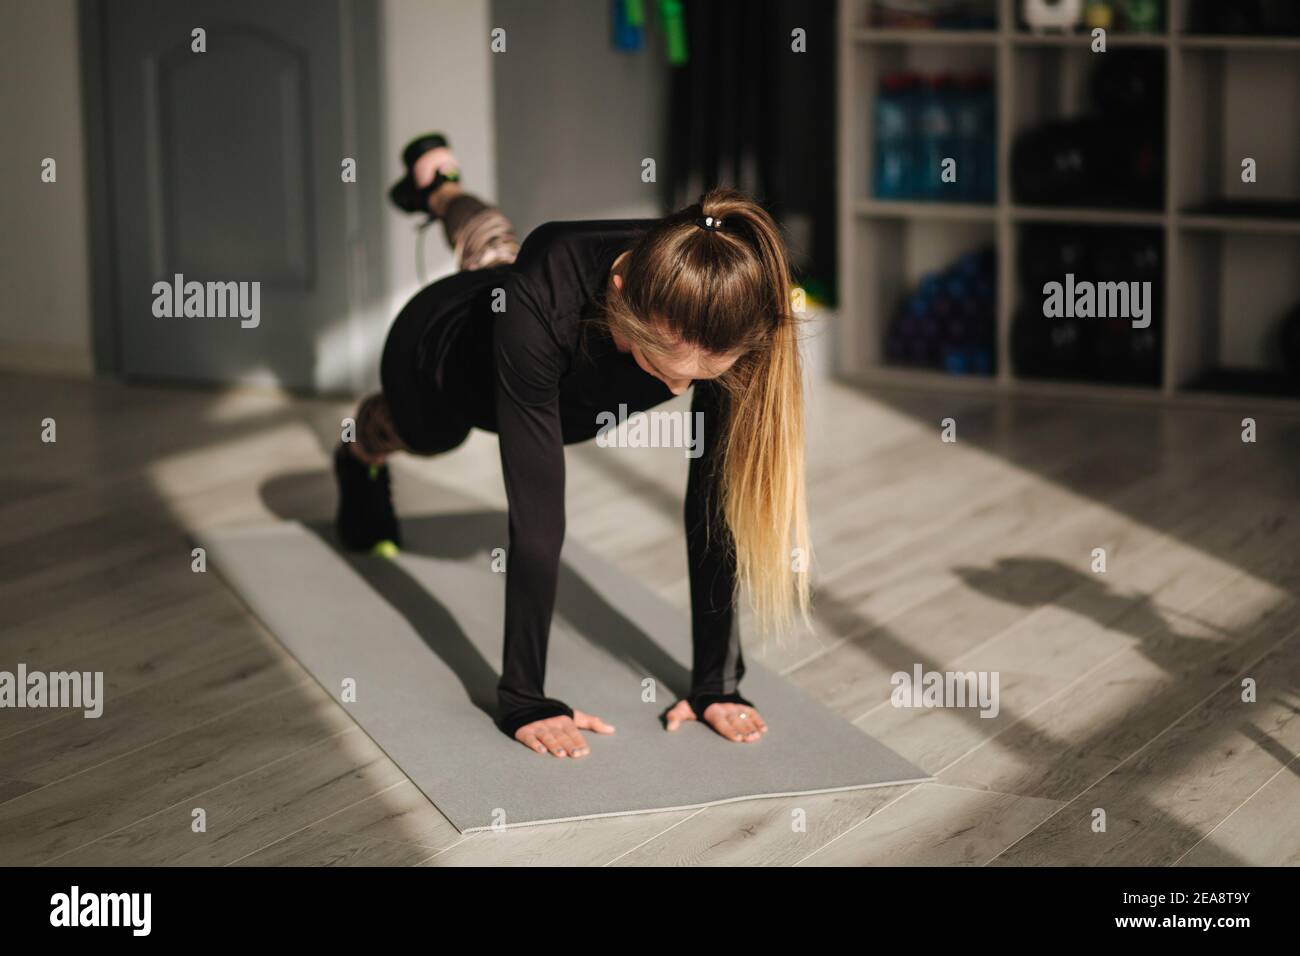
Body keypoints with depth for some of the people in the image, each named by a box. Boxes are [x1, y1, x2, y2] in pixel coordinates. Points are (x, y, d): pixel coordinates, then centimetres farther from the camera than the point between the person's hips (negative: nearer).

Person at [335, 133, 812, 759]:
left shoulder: (724, 318, -41)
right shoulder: (541, 301, -51)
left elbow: (715, 500, -35)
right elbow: (537, 514, -49)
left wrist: (715, 683, -33)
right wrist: (522, 699, -46)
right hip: (436, 351, -3)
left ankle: (440, 188, 67)